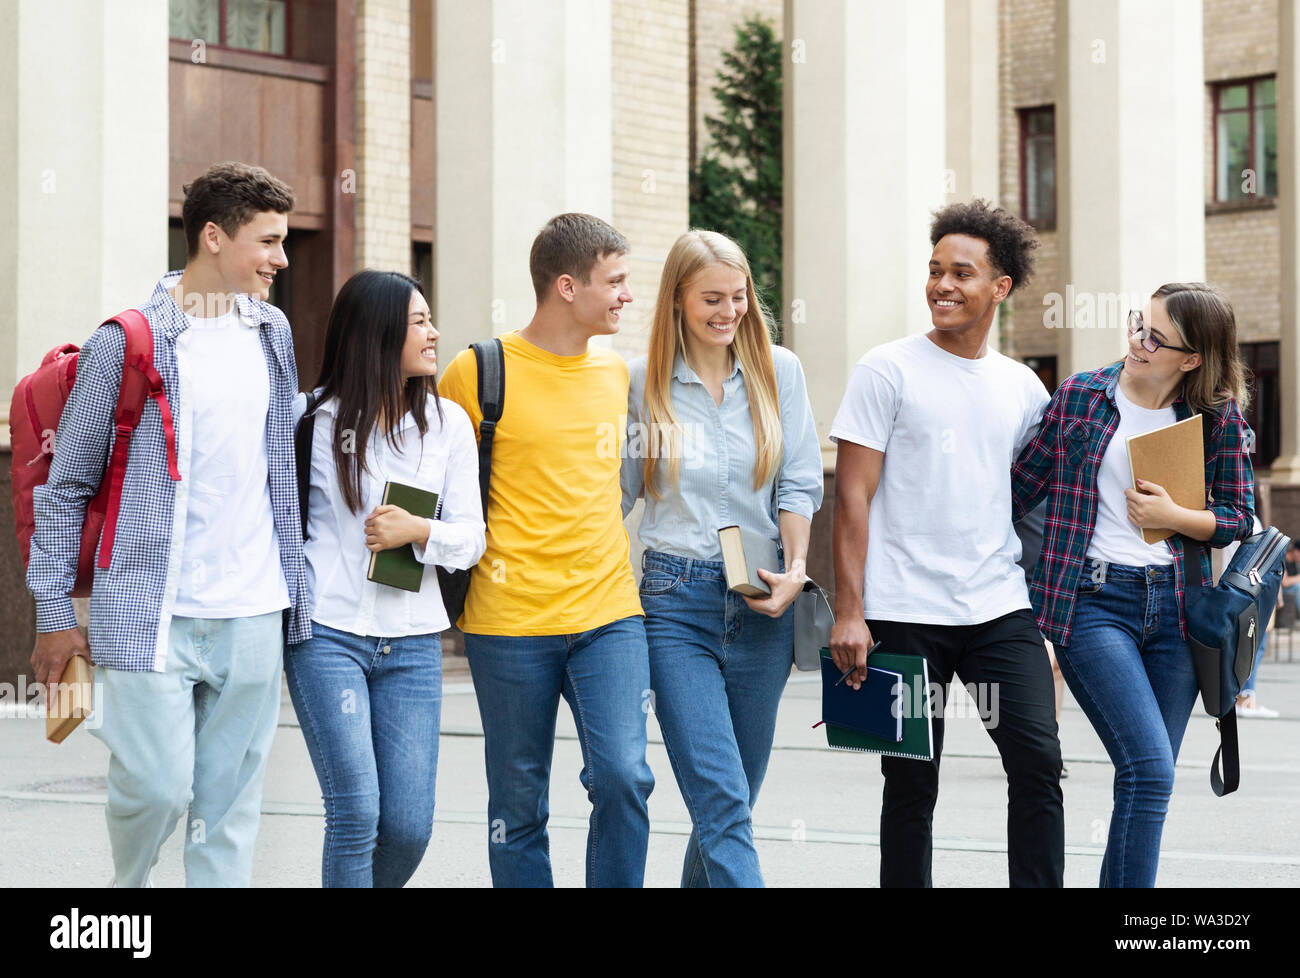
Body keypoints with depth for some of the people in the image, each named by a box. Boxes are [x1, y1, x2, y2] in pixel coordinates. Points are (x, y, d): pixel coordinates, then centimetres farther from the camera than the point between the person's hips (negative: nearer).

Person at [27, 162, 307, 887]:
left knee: (231, 801, 5)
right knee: (156, 786, -9)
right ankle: (130, 886, 20)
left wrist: (294, 587, 19)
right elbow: (67, 485, 1)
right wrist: (55, 613, -1)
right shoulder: (126, 343, -5)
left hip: (253, 615, 5)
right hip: (152, 613, -5)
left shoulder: (273, 331, 12)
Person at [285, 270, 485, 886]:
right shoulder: (318, 420, -1)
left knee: (409, 826, 0)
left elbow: (470, 537, 5)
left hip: (412, 643, 3)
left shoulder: (449, 423, 7)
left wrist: (418, 531, -13)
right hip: (327, 633, -3)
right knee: (356, 813, -10)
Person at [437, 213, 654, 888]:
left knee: (622, 776, -12)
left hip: (610, 612, 3)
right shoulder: (478, 372, -5)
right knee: (519, 806, 4)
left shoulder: (614, 372, 11)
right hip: (510, 621, -3)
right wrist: (469, 558, 2)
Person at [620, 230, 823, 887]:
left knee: (729, 800, 11)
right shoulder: (642, 380, 3)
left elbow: (799, 483, 6)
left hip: (762, 600, 3)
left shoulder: (779, 370, 7)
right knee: (724, 803, -12)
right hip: (676, 600, -2)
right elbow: (617, 491, 8)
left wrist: (794, 570, -8)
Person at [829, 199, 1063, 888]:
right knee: (912, 784, 3)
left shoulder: (1024, 388, 11)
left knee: (1039, 761, -7)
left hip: (1001, 611, 3)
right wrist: (849, 613, -11)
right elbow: (853, 497, -4)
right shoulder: (887, 371, -1)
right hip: (905, 614, -3)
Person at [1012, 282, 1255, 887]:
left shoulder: (1218, 417, 4)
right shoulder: (1081, 396, 1)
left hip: (1175, 605, 3)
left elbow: (1238, 517, 8)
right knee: (1150, 770, -16)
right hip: (1093, 602, -3)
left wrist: (1172, 516, -9)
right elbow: (1022, 485, 10)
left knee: (1148, 779, 6)